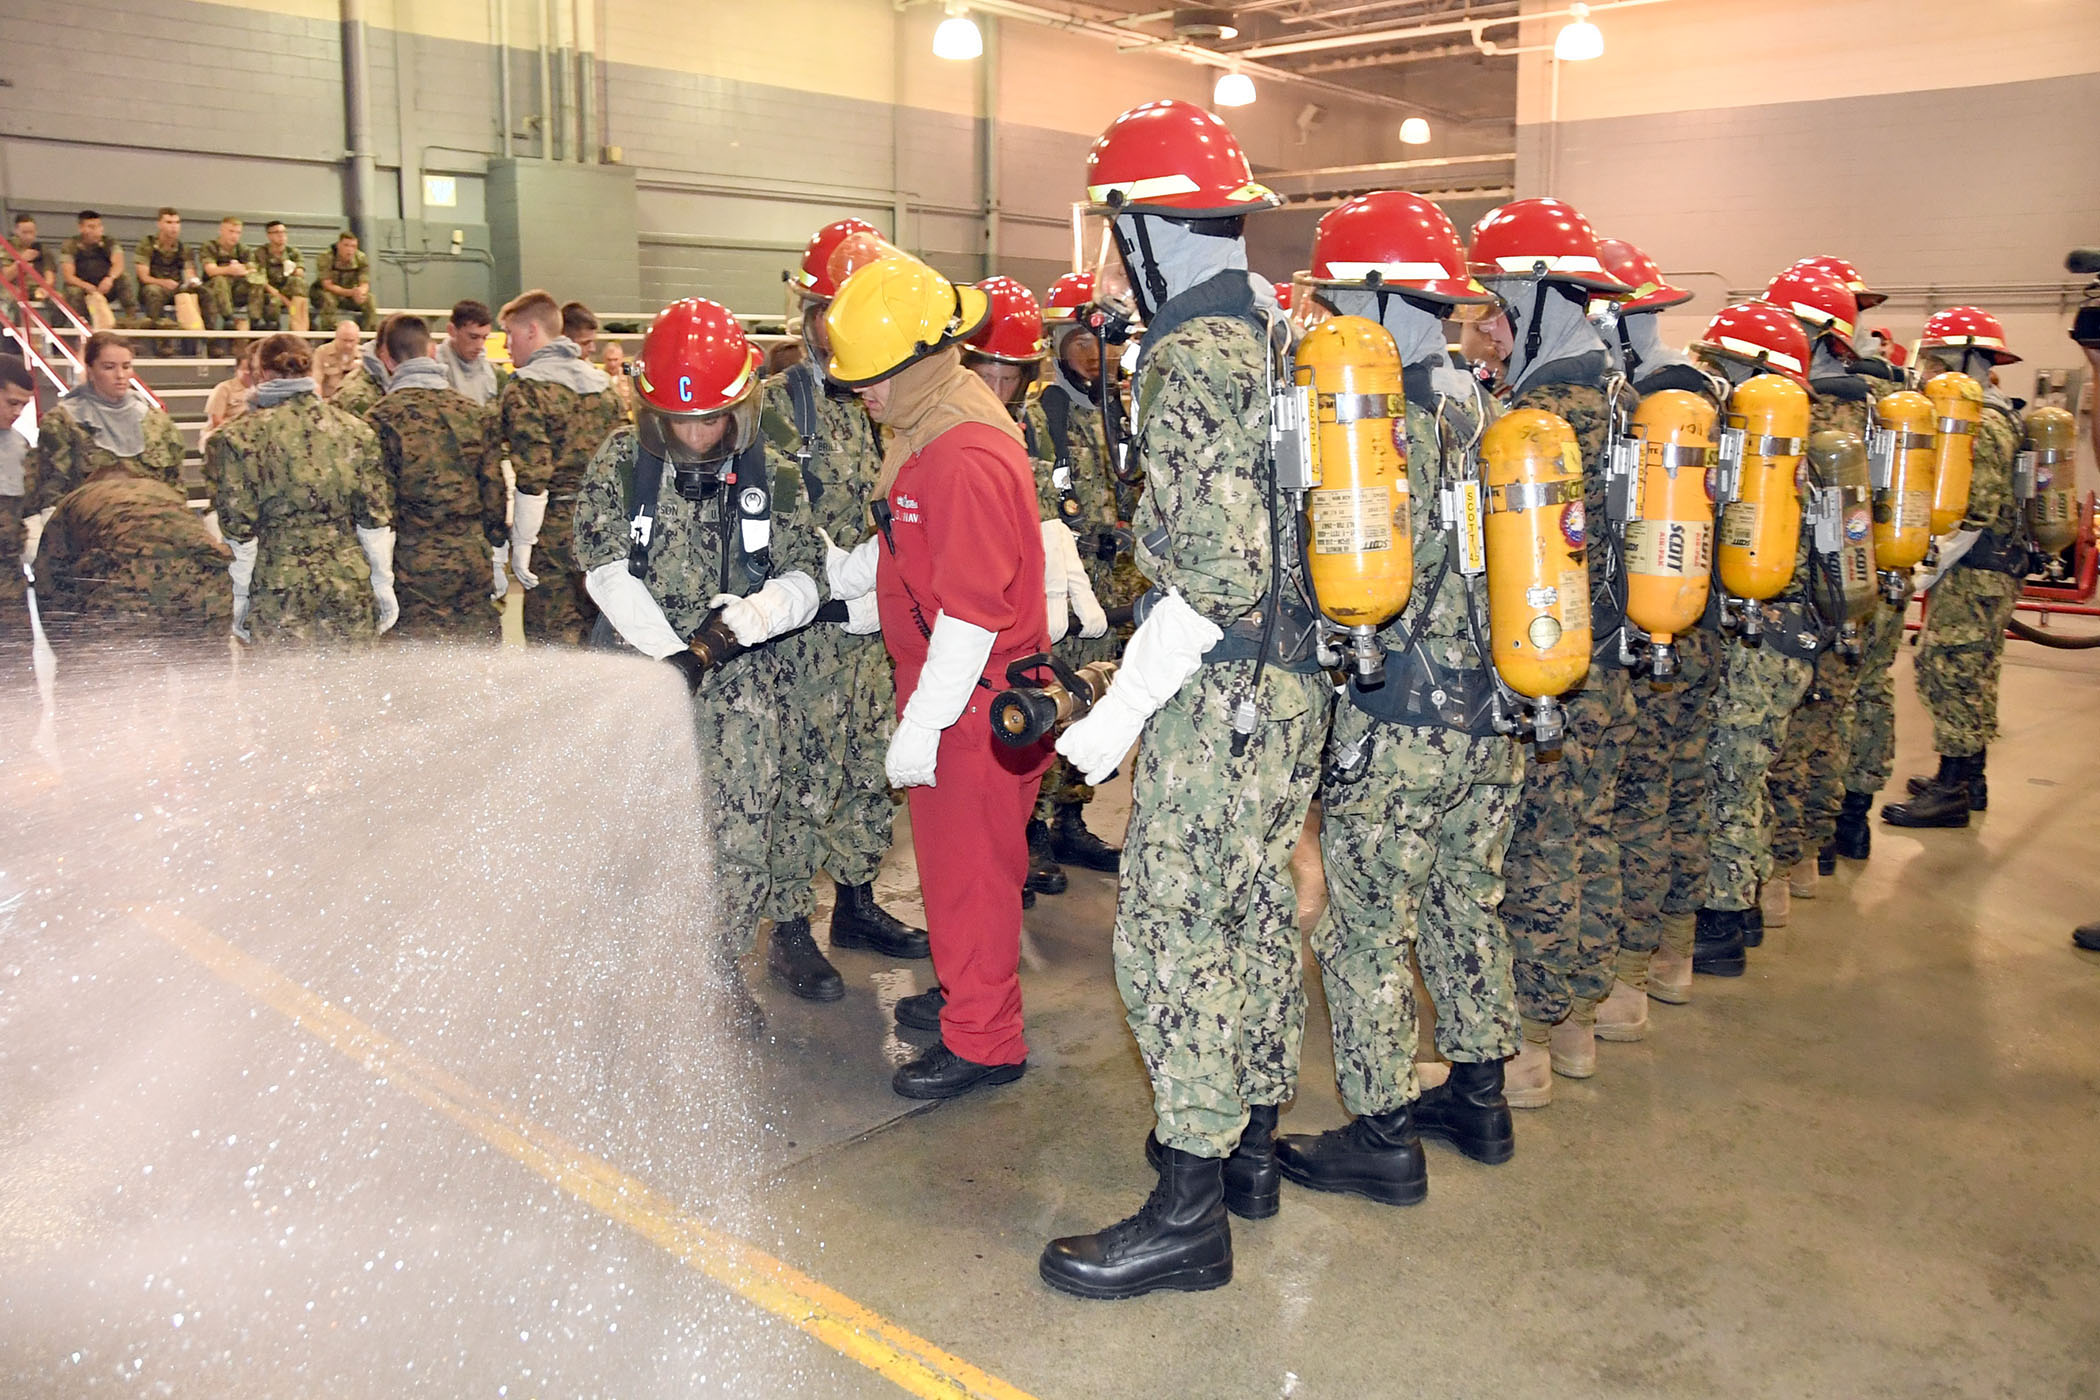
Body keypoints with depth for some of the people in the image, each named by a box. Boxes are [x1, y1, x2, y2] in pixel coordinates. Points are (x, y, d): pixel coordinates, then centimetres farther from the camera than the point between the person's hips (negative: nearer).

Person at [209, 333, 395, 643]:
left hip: (276, 602, -2)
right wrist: (383, 589, 11)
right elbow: (376, 520, 4)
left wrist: (237, 603, 2)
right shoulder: (355, 429, 2)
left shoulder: (240, 436, -6)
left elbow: (238, 532, -6)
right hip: (351, 598, 3)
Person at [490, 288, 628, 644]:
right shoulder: (602, 384, 13)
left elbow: (532, 478, -16)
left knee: (553, 641, -1)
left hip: (556, 535, -7)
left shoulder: (524, 389, -8)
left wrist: (520, 545, -11)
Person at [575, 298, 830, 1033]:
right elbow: (607, 570, -7)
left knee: (740, 831, 3)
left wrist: (744, 618, -19)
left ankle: (724, 969, 20)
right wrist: (670, 653, -15)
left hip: (741, 675, 1)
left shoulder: (768, 471, 1)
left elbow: (805, 577, -1)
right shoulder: (618, 460, -1)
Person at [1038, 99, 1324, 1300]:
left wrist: (1118, 715, -19)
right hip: (1297, 678, 10)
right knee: (1258, 911, 18)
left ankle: (1190, 1210, 8)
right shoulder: (1276, 330, 10)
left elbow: (1219, 578, -24)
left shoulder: (1191, 359, -18)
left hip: (1222, 696, -10)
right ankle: (1255, 1142, 33)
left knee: (1175, 934, -2)